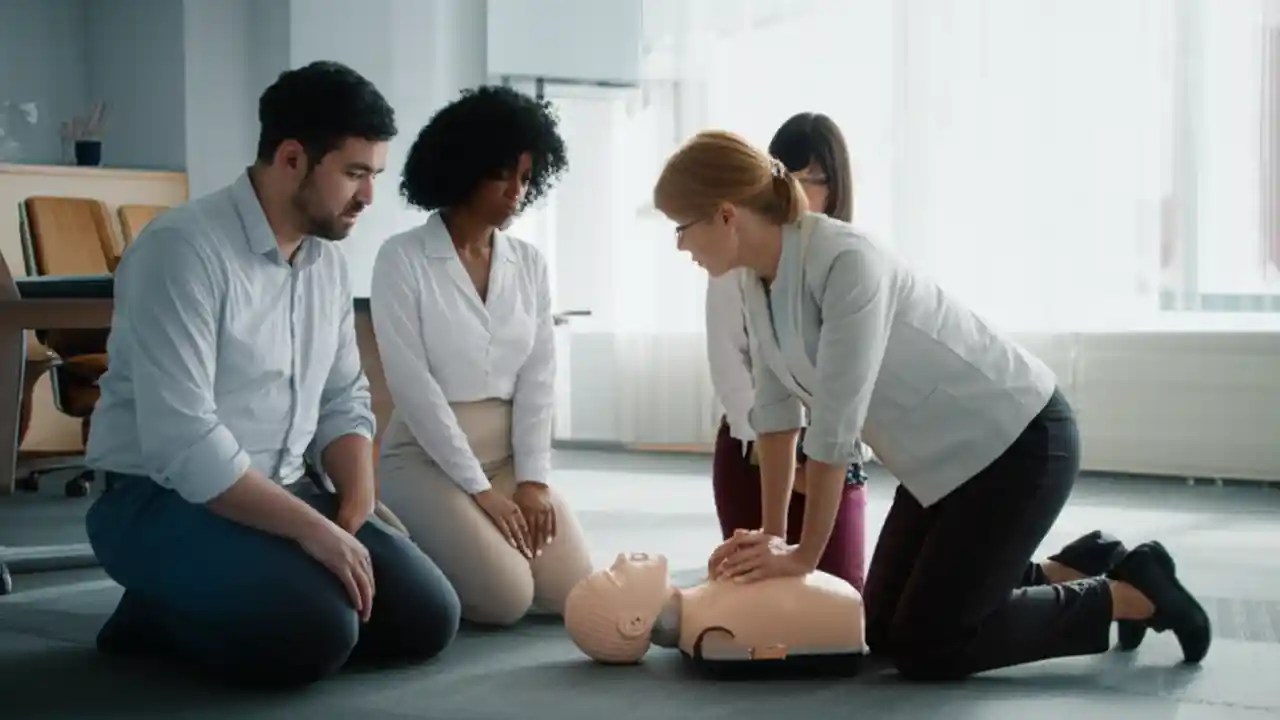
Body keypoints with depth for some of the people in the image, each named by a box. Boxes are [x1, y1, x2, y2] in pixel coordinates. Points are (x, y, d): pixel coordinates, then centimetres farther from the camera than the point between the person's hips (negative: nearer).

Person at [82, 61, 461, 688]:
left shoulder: (327, 258, 7)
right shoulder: (183, 249, -19)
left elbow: (344, 402, 12)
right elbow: (183, 442, -26)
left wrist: (355, 521, -6)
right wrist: (316, 530, -24)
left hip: (288, 492, 8)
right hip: (167, 499, -8)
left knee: (425, 617, -7)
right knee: (313, 632, -31)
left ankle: (195, 605, 7)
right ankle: (161, 614, -1)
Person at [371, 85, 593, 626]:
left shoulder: (529, 264, 6)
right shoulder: (403, 259, -10)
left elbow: (538, 376, 3)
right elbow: (411, 384, -15)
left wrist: (533, 479, -9)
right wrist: (478, 488, -17)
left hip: (510, 455, 5)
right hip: (428, 456, -5)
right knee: (506, 597, -22)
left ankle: (461, 540, 19)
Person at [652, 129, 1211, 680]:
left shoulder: (846, 263, -31)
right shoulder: (759, 282, -3)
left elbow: (835, 427, -28)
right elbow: (776, 407, 5)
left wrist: (805, 554, -18)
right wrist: (771, 534, 5)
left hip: (1020, 442, -9)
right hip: (943, 458, 9)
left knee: (924, 649, -7)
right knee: (884, 633, 8)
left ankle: (1133, 592, 7)